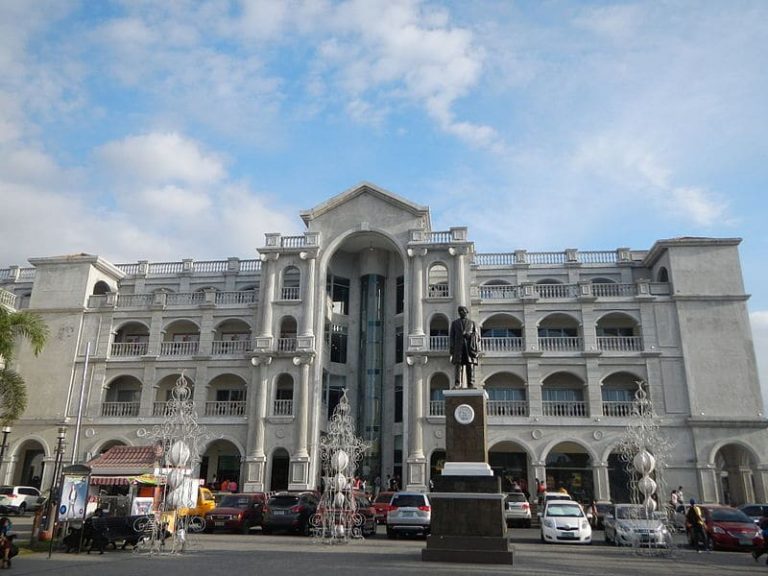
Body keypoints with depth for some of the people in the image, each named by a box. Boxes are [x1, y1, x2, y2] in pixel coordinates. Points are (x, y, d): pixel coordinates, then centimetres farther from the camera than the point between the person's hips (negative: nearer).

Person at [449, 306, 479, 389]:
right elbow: (451, 336, 12)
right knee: (458, 365, -9)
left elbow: (476, 337, 10)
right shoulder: (454, 323, 18)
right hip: (458, 347, 0)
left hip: (469, 347, 0)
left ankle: (471, 384, -7)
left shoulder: (472, 323, 17)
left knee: (470, 366, -6)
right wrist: (451, 349, -1)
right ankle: (457, 384, -12)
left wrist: (477, 350, -2)